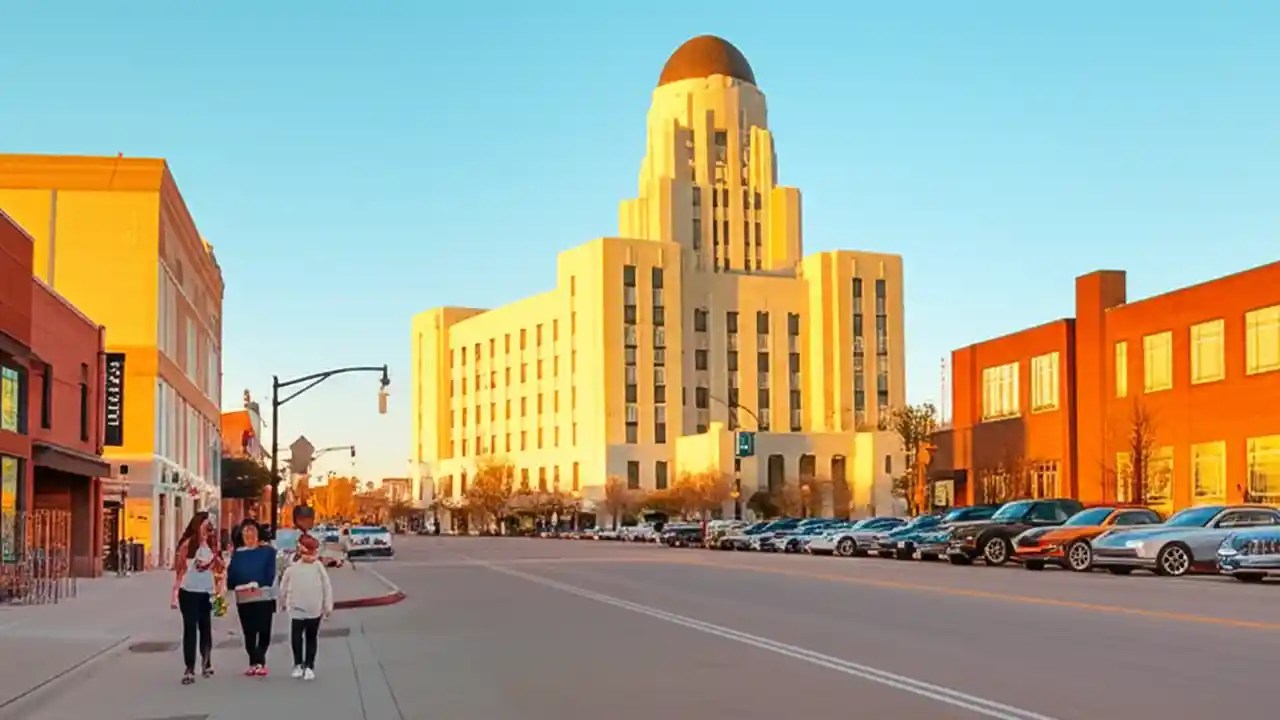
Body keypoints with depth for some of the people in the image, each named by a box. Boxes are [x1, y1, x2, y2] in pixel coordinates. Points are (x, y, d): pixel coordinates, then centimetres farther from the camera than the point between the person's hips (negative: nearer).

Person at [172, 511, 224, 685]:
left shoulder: (211, 543, 6)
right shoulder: (188, 544, -8)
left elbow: (219, 569, 12)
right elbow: (179, 569, -6)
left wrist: (216, 558, -9)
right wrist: (175, 593, -8)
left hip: (206, 592, 5)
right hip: (189, 591, -5)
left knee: (206, 628, 13)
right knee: (190, 629, -4)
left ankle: (206, 663, 27)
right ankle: (189, 669, -4)